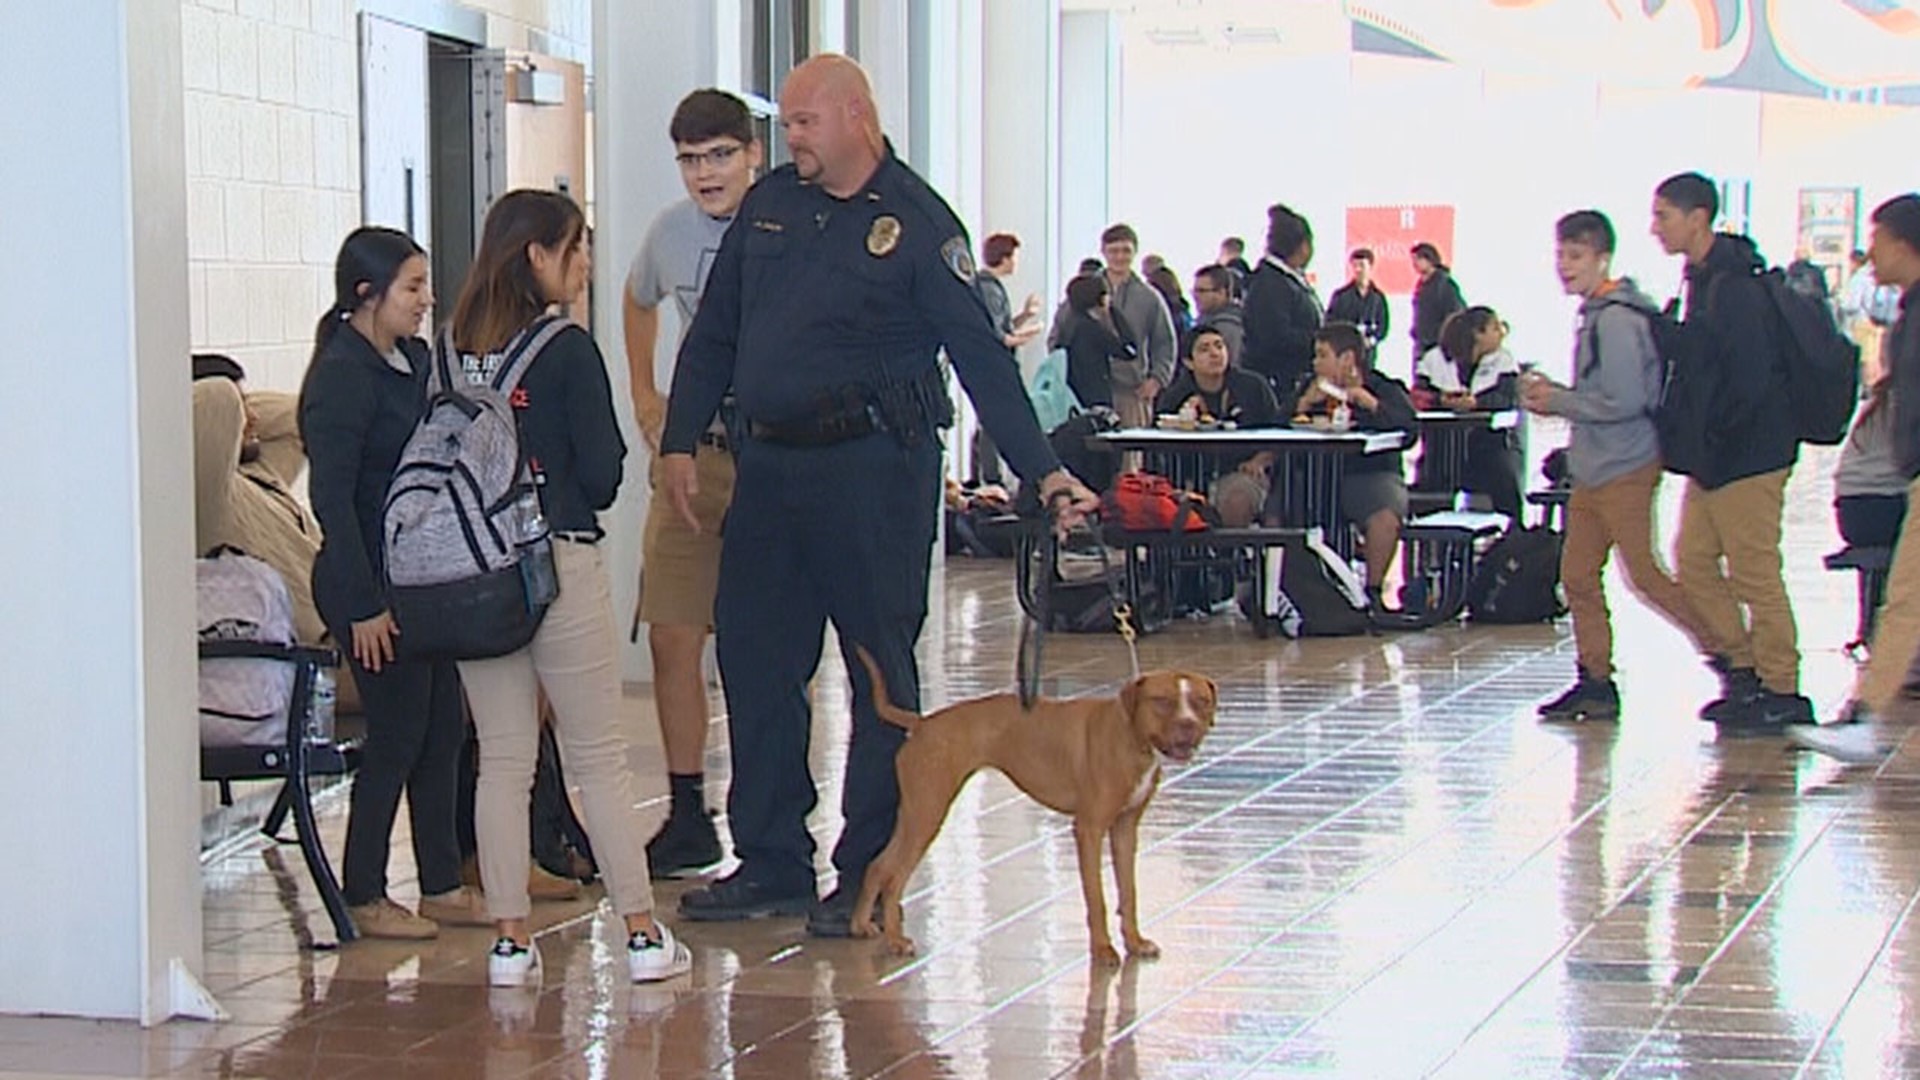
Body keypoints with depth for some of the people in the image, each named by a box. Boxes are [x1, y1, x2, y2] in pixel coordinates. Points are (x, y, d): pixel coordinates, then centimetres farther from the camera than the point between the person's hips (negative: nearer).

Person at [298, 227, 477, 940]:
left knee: (444, 729, 11)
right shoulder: (342, 374, -15)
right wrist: (364, 605, -19)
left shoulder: (414, 360, 11)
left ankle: (442, 886, 20)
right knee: (397, 737, -2)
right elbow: (331, 496, -18)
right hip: (374, 585, -9)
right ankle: (363, 898, 9)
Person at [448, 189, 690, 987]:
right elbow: (602, 477, -8)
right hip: (559, 563, -4)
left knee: (501, 761, 9)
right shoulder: (567, 351, -11)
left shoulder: (456, 351, 3)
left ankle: (510, 941, 10)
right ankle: (643, 935, 9)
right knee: (599, 758, 4)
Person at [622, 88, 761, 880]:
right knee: (673, 638, 4)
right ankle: (687, 819, 15)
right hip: (691, 453, 5)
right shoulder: (671, 233, 7)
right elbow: (638, 300, 29)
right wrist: (643, 395, 22)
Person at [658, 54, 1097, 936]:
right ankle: (770, 863, 17)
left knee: (881, 669, 1)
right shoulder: (769, 205, 11)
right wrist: (680, 440, 10)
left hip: (874, 467, -6)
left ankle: (869, 877, 8)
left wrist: (1043, 473, -14)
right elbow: (714, 333, 17)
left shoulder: (916, 222, -5)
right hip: (770, 465, 6)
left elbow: (980, 356, -8)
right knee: (754, 660, 7)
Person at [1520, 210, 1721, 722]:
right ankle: (1595, 682, 12)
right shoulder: (1595, 314, 14)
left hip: (1625, 468, -10)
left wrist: (1557, 402, -13)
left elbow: (1624, 401, -22)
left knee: (1644, 575, -7)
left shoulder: (1617, 319, -17)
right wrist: (1552, 393, 6)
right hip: (1593, 469, 10)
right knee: (1578, 574, 8)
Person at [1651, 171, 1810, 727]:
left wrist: (1704, 437, -18)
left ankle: (1781, 692, 5)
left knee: (1754, 574, -3)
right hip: (1713, 459, 10)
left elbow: (1750, 380, -24)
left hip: (1747, 454, -10)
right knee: (1694, 562, 11)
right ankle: (1744, 669, 19)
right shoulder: (1702, 279, 13)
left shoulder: (1733, 286, -19)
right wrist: (1687, 444, 11)